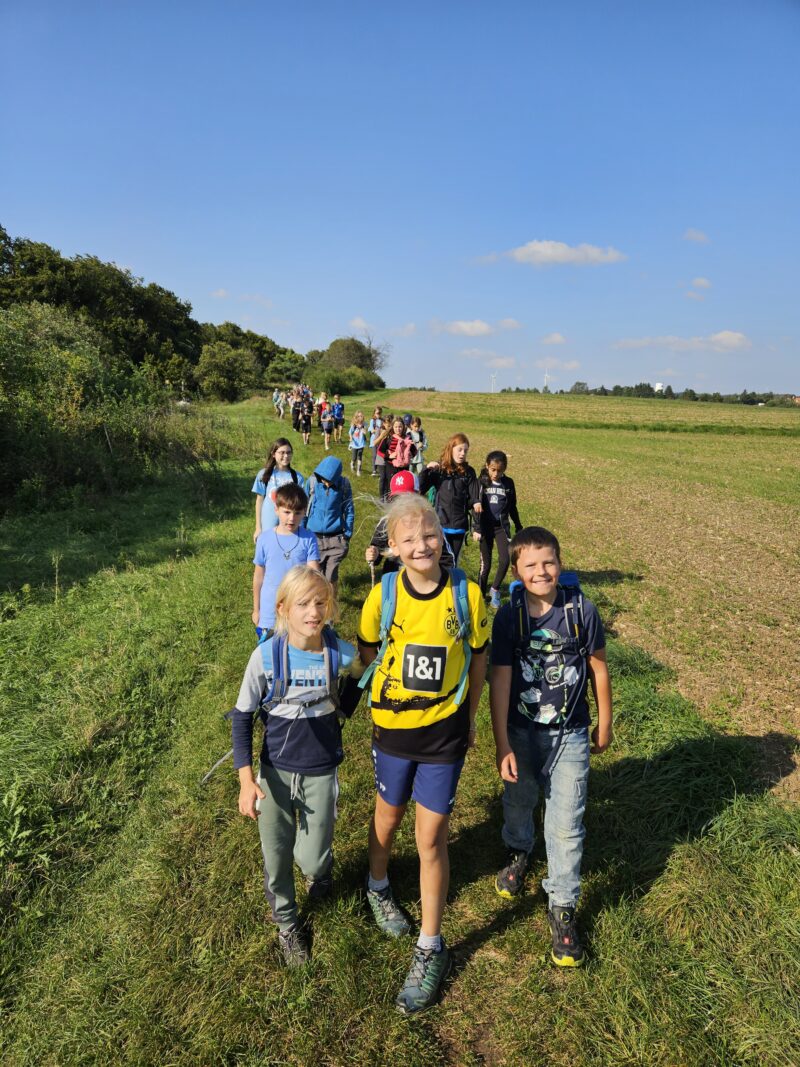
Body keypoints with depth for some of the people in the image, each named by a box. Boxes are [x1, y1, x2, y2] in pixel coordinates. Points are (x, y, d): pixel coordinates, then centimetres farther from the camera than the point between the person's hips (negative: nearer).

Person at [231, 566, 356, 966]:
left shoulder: (342, 654, -16)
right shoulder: (266, 656, -18)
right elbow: (242, 716, -9)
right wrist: (246, 780, -12)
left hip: (321, 772, 0)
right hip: (275, 771, 0)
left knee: (313, 859, 3)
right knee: (276, 856, 12)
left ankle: (320, 870, 42)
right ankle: (286, 922, 42)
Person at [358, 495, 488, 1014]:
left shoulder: (467, 594, -13)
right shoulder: (383, 595, -13)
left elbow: (478, 659, 0)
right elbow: (367, 654, 4)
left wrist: (469, 717, 7)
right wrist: (390, 692, -1)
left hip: (445, 734, -1)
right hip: (393, 729, 1)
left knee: (432, 839, 6)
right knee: (389, 815, 23)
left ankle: (431, 950, 27)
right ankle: (378, 886, 54)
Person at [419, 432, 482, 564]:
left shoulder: (469, 472, 2)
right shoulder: (438, 469, -1)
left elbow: (474, 500, 3)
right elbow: (420, 490, -5)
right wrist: (427, 470, -18)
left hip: (459, 525, 1)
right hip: (439, 524, -1)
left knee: (453, 562, 11)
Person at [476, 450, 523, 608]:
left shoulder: (508, 483, 1)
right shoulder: (481, 482, -4)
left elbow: (512, 507, 11)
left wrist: (518, 527, 15)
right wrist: (476, 528, -8)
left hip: (502, 526, 1)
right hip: (486, 526, -1)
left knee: (505, 560, -13)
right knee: (486, 563, 2)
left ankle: (495, 590, 10)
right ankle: (480, 594, 18)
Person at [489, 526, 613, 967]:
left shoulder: (582, 611, -13)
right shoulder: (509, 616, -14)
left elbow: (598, 669, -1)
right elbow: (500, 681, -13)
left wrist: (604, 725, 9)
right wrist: (502, 745, -13)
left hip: (569, 735, -1)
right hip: (520, 731, 1)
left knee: (566, 824, 3)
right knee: (517, 803, 22)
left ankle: (562, 906, 25)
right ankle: (519, 851, 54)